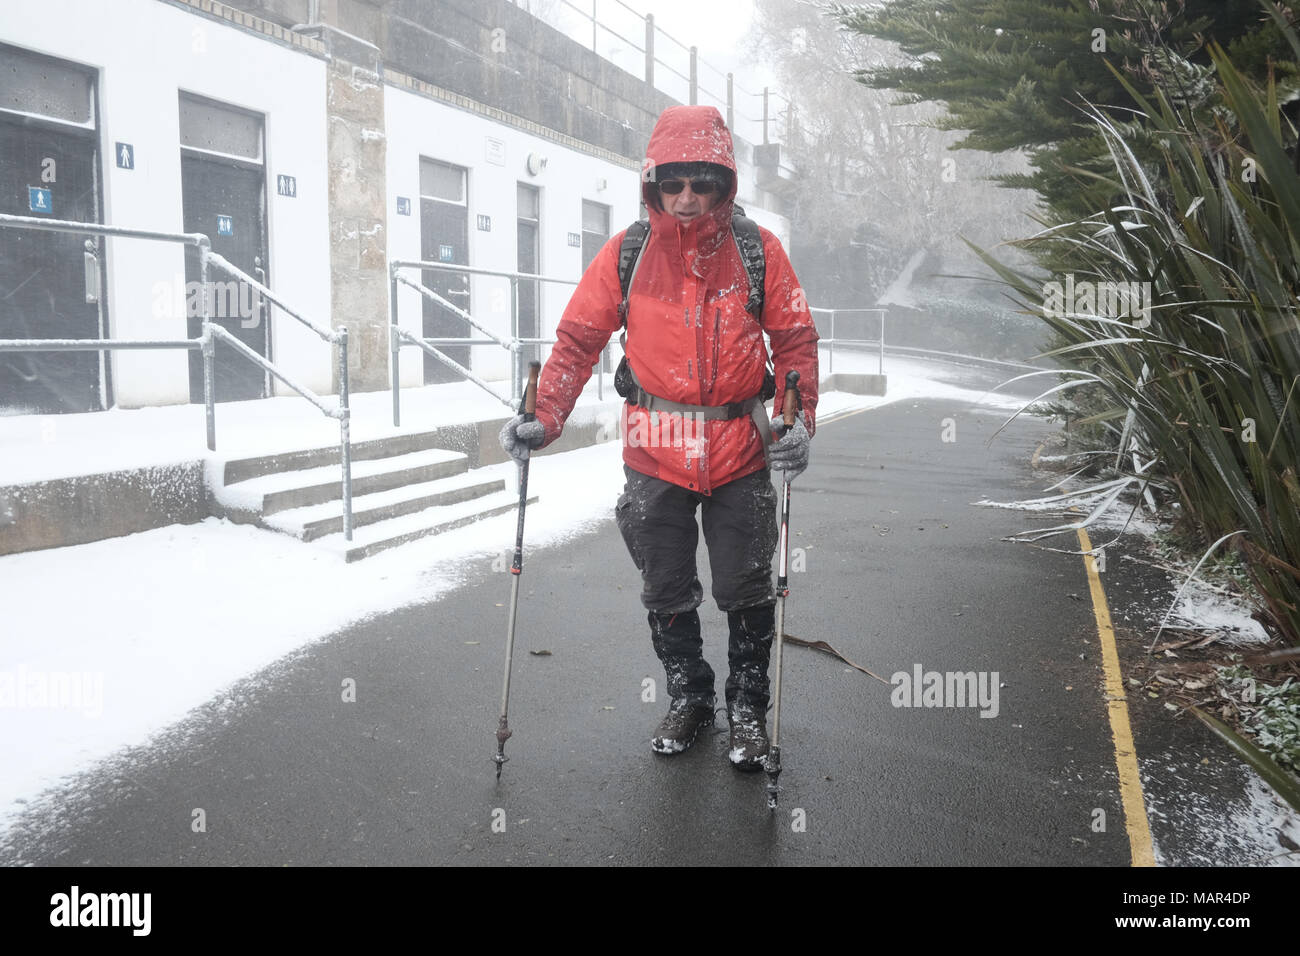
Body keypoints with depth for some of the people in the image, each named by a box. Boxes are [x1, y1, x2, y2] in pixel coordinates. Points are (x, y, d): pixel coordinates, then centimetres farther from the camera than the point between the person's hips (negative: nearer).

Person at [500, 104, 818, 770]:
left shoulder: (758, 250, -3)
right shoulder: (626, 254, -2)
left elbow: (795, 341, 0)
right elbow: (578, 339, -2)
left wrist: (799, 421, -14)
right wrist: (544, 420, -15)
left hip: (740, 450, -1)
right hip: (655, 455, 1)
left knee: (745, 591, 9)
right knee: (666, 591, 12)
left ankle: (747, 706, 30)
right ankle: (688, 698, 34)